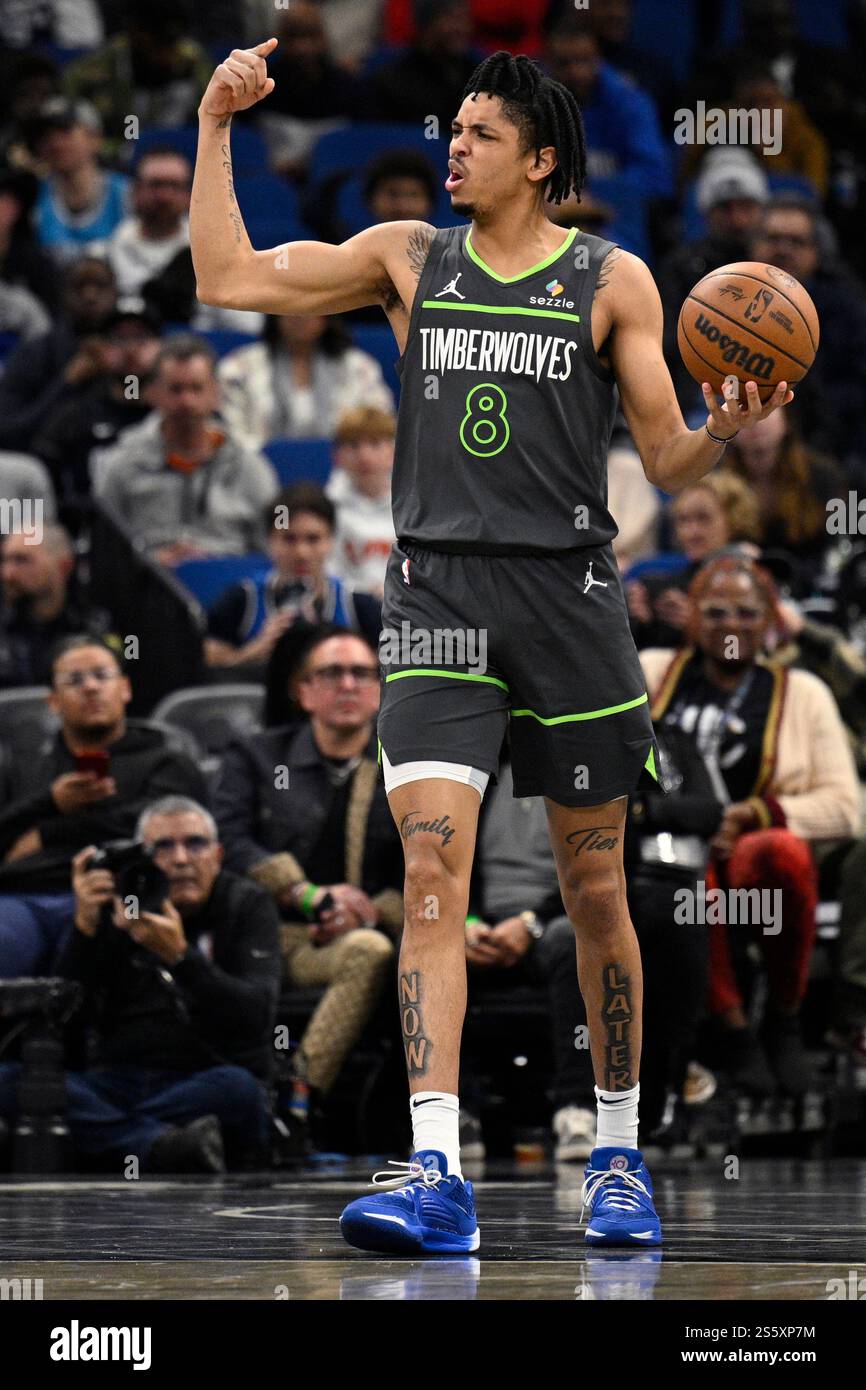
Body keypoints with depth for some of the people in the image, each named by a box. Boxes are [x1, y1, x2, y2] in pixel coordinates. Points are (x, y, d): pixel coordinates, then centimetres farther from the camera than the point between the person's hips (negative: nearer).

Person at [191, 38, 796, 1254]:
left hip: (569, 592, 0)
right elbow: (227, 278, 8)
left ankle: (620, 1152, 24)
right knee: (432, 869, -14)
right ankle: (438, 1177, -21)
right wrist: (214, 126, 3)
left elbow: (668, 461, 4)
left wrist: (726, 427, -17)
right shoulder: (409, 259, 10)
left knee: (594, 891, 7)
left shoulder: (613, 282, 5)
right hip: (439, 594, 1)